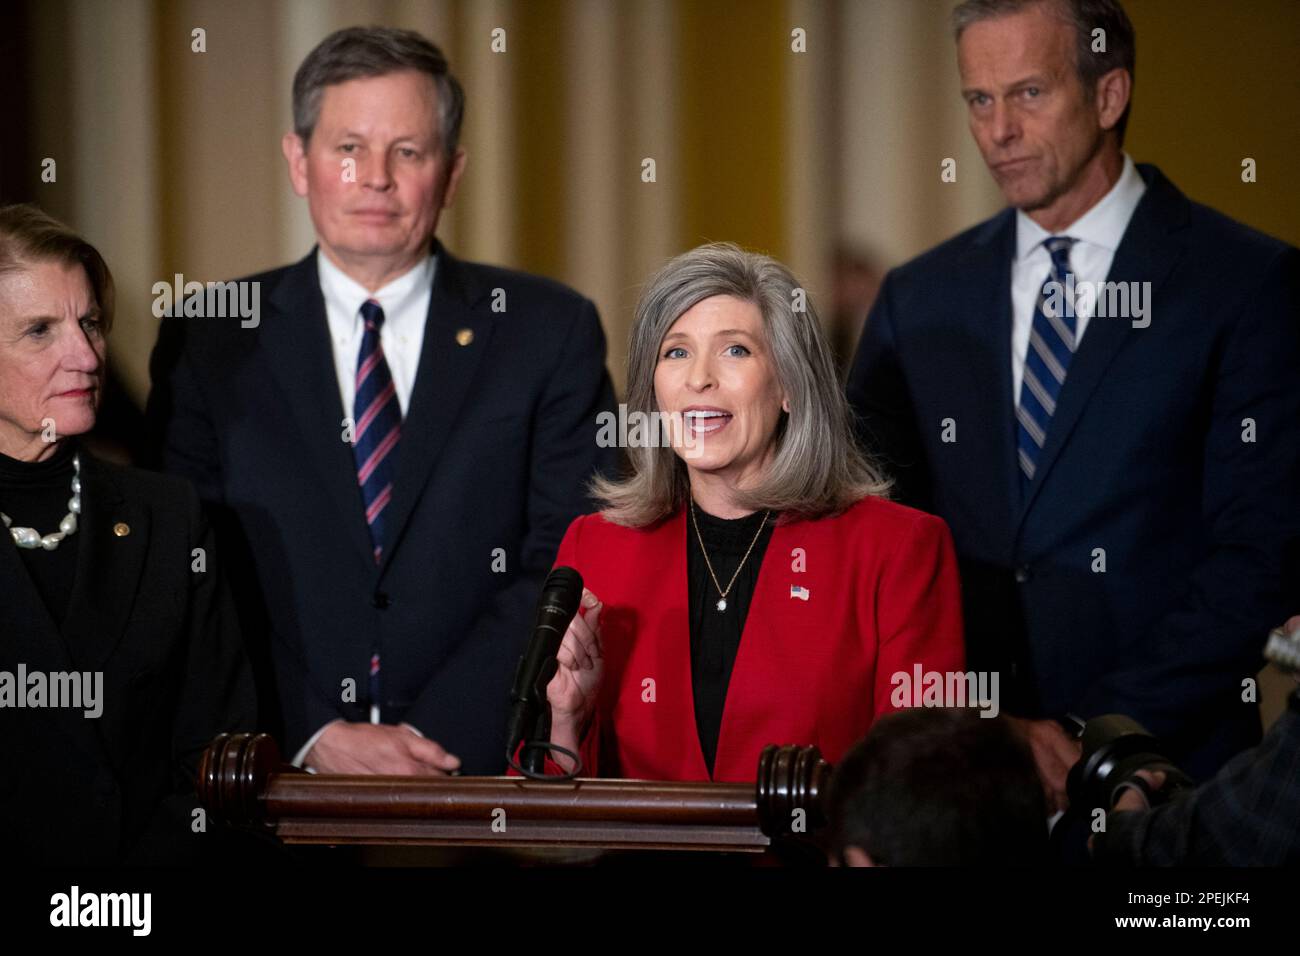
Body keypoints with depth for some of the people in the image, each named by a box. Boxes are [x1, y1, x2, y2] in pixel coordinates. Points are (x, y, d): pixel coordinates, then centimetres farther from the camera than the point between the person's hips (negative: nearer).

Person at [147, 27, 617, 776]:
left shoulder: (549, 333, 8)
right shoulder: (210, 341, 10)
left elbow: (572, 565, 2)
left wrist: (435, 732, -9)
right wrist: (312, 737, -8)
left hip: (486, 774, 0)